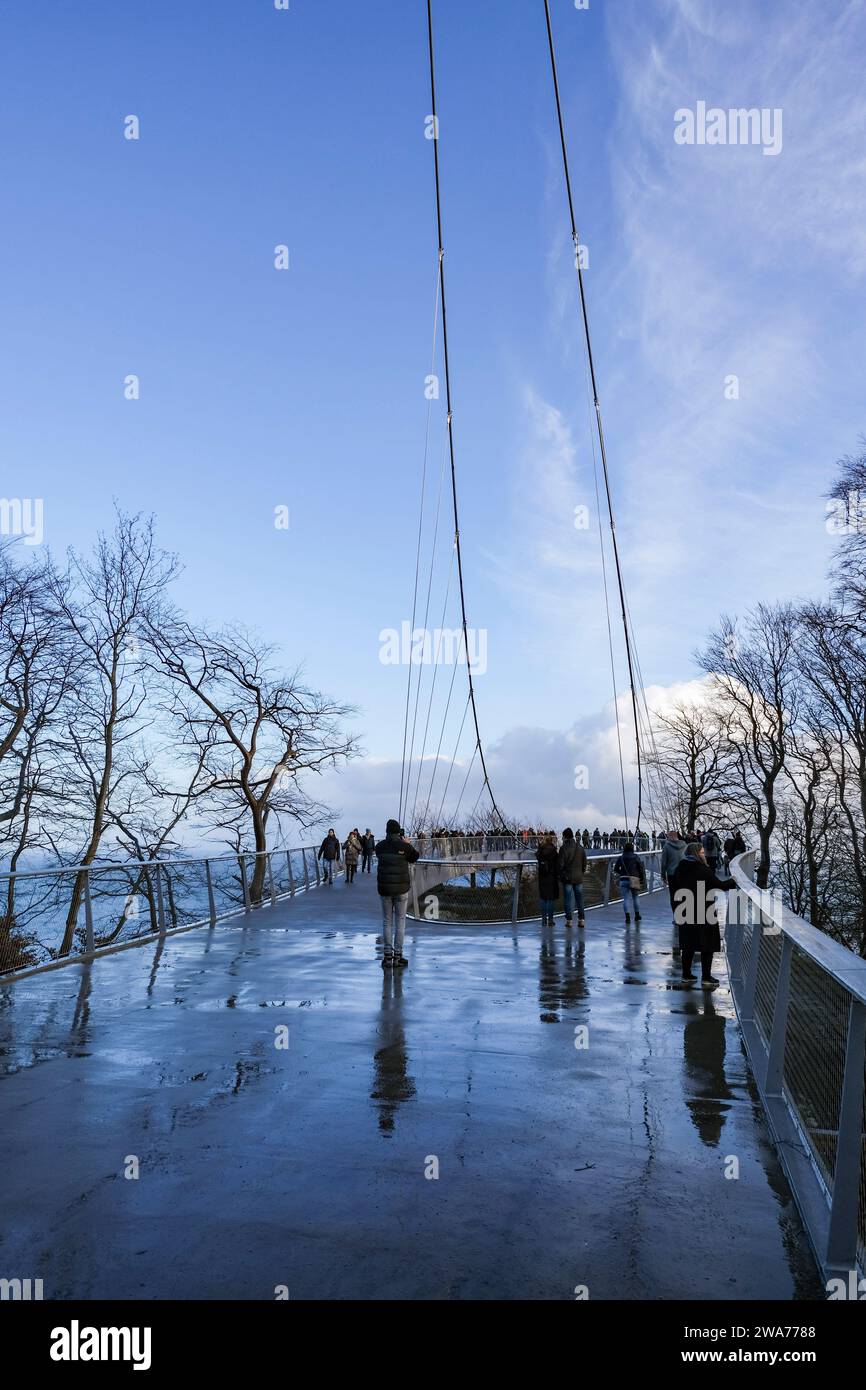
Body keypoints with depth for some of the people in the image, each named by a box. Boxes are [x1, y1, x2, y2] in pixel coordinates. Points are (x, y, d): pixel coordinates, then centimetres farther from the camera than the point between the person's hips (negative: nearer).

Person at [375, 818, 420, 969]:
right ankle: (397, 955, 7)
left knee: (387, 921, 10)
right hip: (401, 888, -2)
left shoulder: (380, 846, -2)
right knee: (400, 921, 7)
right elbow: (415, 857, 5)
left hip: (384, 888, 2)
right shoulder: (404, 846, -10)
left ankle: (388, 956, 8)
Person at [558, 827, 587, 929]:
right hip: (578, 878, 4)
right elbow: (584, 863, 8)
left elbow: (561, 864, -11)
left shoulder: (563, 848, -10)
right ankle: (581, 920, 8)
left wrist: (560, 875, 3)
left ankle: (569, 920, 2)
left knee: (568, 899, 2)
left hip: (567, 878, -4)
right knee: (579, 899, 10)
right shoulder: (580, 847, 5)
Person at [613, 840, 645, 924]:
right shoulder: (635, 857, 0)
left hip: (623, 880, -1)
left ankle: (627, 916, -12)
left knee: (626, 899, -1)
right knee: (635, 898, 17)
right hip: (634, 881, 1)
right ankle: (637, 915, 25)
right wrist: (642, 879, 6)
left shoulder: (621, 858, 1)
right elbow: (641, 869, -2)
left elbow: (616, 869, 4)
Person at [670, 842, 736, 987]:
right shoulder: (703, 869, -15)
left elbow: (675, 892, 11)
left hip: (686, 914, 6)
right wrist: (734, 881, 6)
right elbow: (719, 885, -10)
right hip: (704, 914, -6)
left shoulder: (679, 870, 4)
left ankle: (686, 975, 19)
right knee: (707, 946, 4)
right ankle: (706, 978, 6)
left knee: (688, 945, 14)